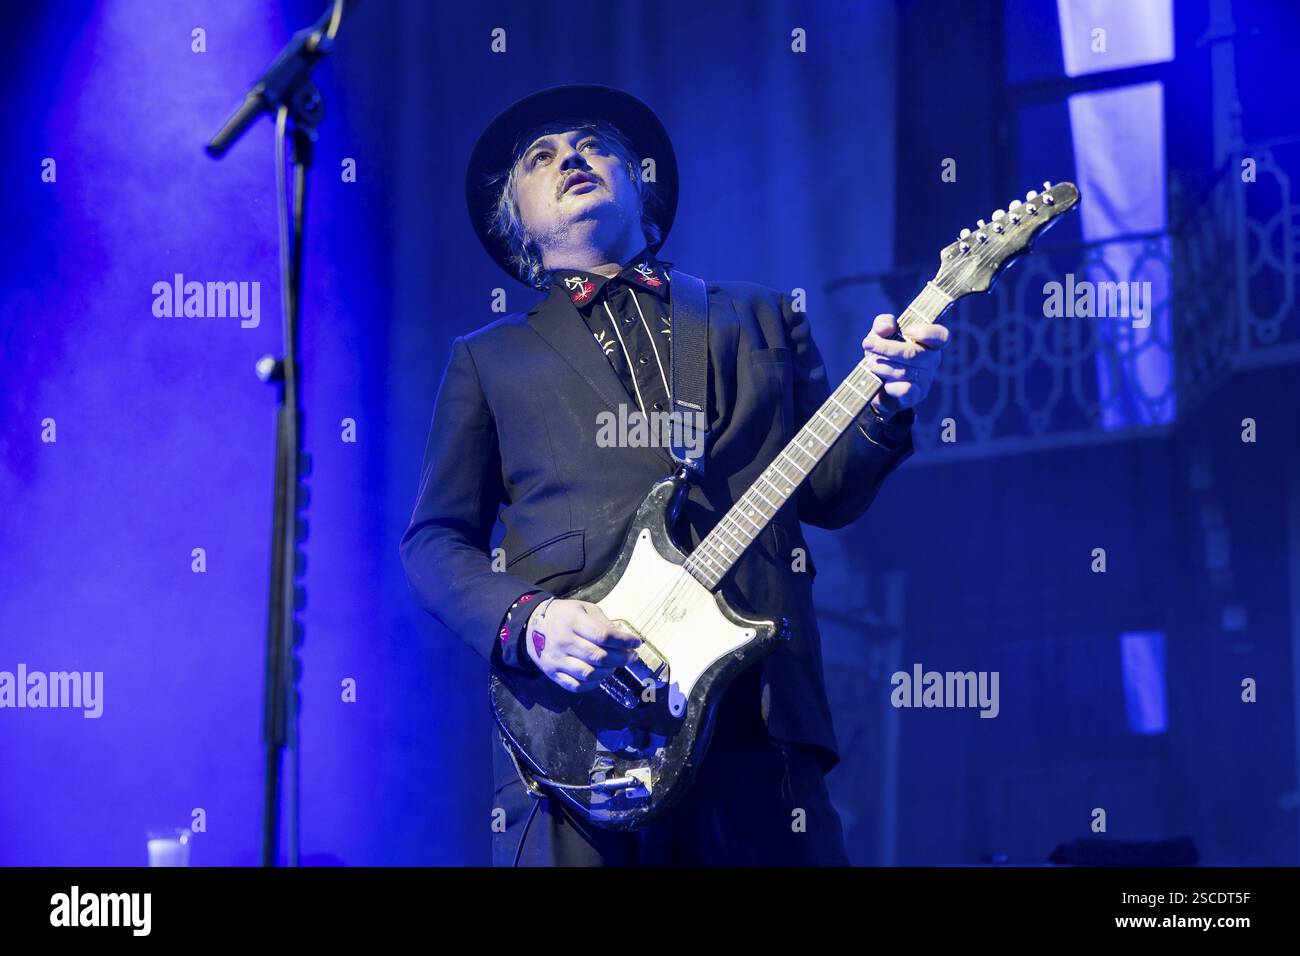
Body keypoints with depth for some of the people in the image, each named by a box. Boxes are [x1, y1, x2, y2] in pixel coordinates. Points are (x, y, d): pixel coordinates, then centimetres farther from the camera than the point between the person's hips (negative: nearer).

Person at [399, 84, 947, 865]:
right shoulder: (488, 359, 17)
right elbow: (435, 540, 11)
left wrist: (887, 407, -4)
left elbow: (828, 494, 16)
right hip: (576, 734, -1)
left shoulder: (765, 321, 21)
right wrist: (527, 621, -8)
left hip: (760, 714, 1)